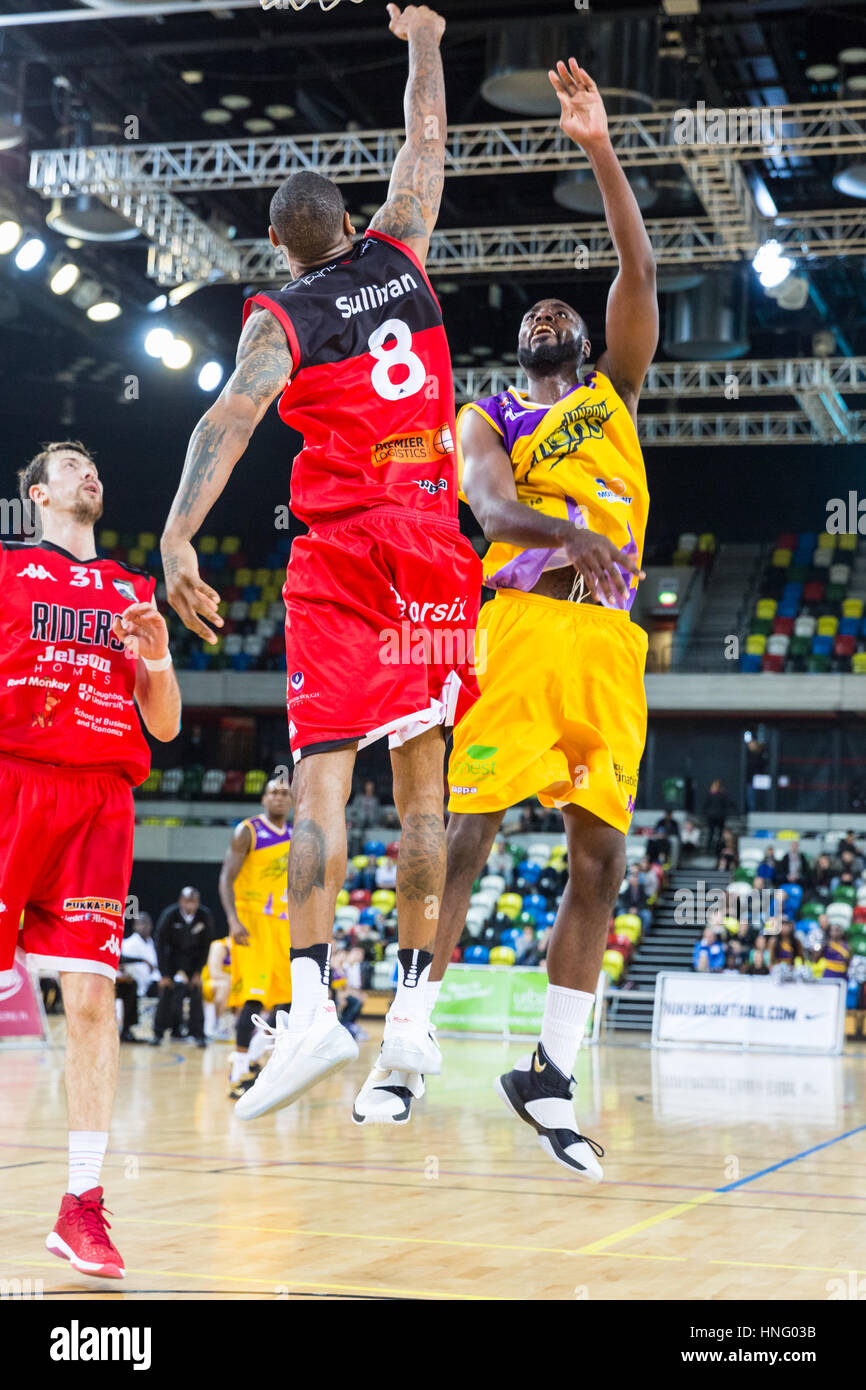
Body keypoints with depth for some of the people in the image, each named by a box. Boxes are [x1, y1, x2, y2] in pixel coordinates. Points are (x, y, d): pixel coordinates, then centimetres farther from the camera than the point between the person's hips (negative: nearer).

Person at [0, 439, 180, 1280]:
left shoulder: (132, 592, 21)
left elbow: (164, 727, 19)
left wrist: (156, 660, 1)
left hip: (100, 797, 3)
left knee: (91, 997, -5)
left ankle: (82, 1205, -1)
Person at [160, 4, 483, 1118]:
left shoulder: (279, 317, 0)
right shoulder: (399, 258, 10)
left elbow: (231, 418, -18)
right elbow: (425, 146, 26)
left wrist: (178, 538, -28)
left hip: (339, 557, -3)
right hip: (435, 547, 3)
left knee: (321, 776, -8)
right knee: (421, 780, 5)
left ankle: (311, 1006, -21)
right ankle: (412, 1011, 5)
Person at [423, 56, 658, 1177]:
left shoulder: (615, 393, 24)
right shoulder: (486, 415, 16)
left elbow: (640, 272, 11)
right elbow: (487, 502, -7)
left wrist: (600, 149, 4)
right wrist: (569, 531, -28)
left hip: (610, 641, 3)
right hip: (522, 624, -3)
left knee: (601, 856, 1)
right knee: (465, 833, -11)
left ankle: (548, 1077, 8)